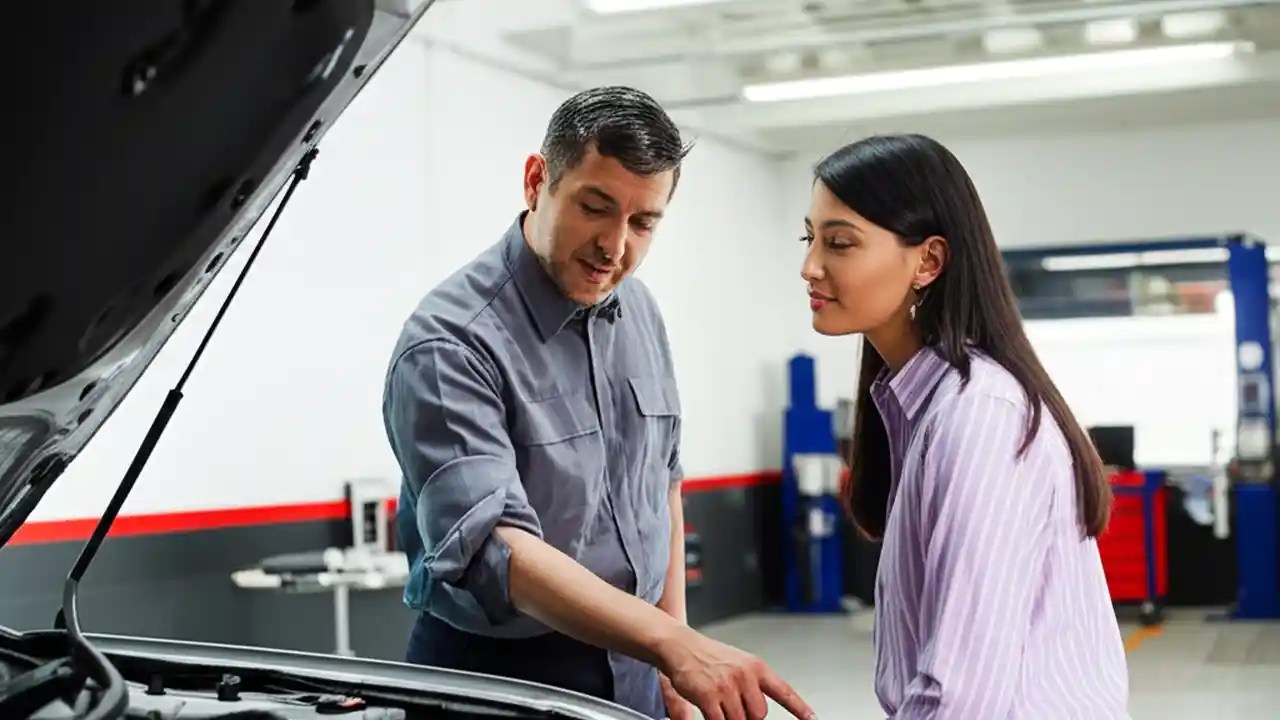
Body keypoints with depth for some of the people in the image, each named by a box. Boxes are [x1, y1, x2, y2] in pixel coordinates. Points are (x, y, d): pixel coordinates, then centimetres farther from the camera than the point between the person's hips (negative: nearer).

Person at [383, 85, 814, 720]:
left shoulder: (639, 314, 4)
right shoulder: (450, 343, -20)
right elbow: (494, 548, -31)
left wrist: (674, 664, 10)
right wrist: (674, 644, -40)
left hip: (633, 669, 6)